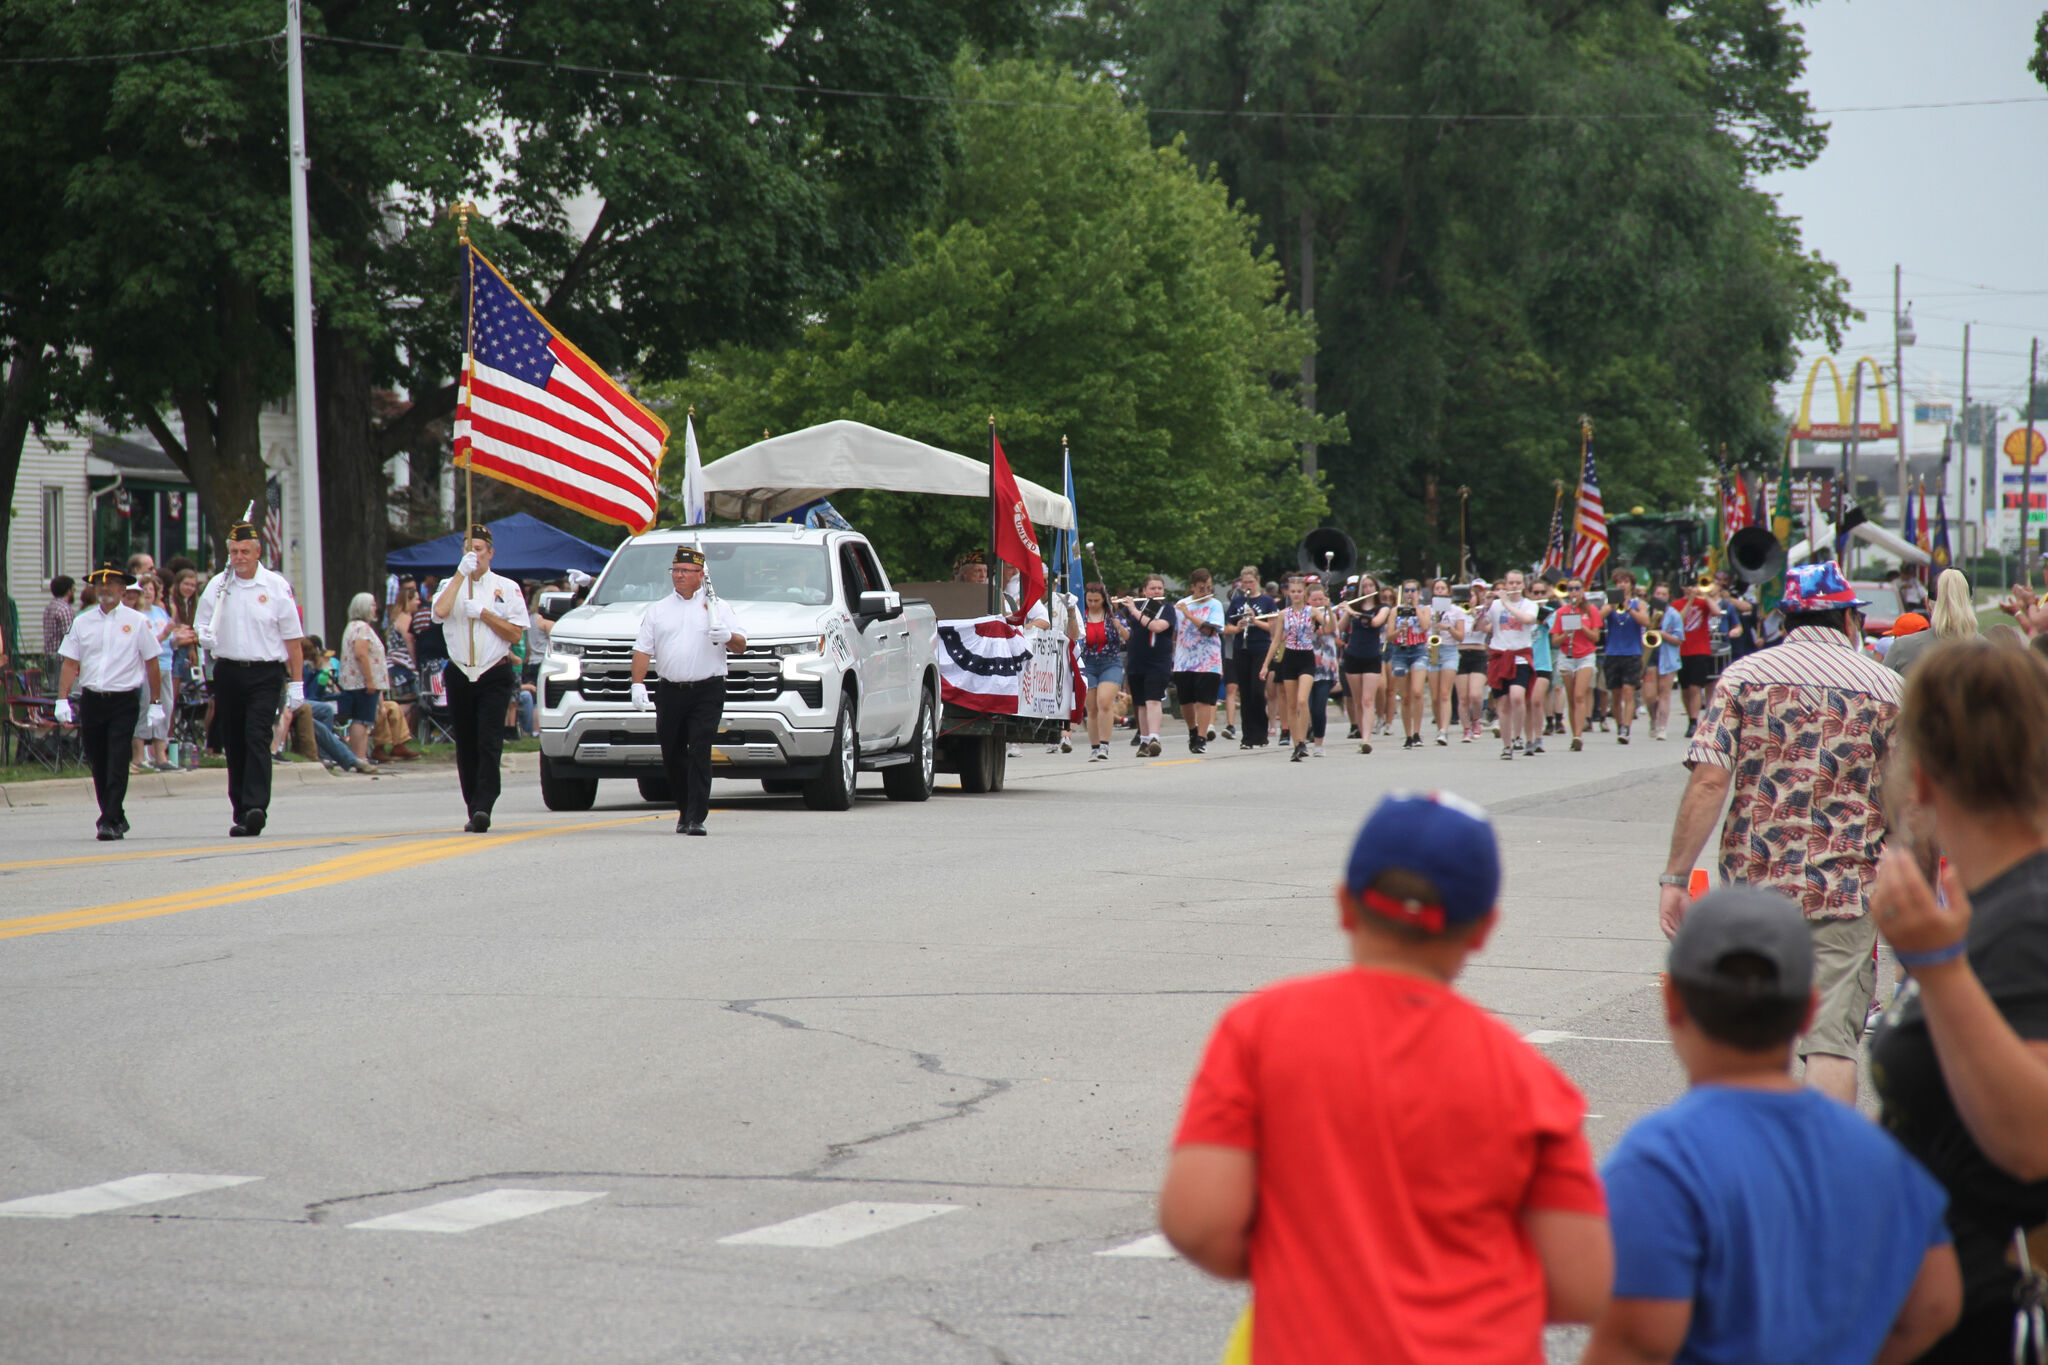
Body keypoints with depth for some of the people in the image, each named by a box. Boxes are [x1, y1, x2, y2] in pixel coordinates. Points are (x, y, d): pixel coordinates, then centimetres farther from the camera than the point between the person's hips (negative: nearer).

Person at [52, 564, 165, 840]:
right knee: (98, 764, 9)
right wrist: (62, 700, -4)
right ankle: (116, 817, 24)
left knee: (117, 762, -11)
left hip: (124, 701, -3)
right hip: (91, 700, 3)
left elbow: (152, 664, 5)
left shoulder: (137, 621, 3)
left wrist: (156, 703, 2)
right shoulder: (82, 622, 9)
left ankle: (111, 821, -12)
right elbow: (70, 663, 6)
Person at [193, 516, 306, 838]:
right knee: (234, 744, 5)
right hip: (228, 672, 3)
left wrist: (296, 682, -1)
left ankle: (256, 807, -26)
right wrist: (203, 637, -11)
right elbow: (200, 625, 15)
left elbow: (293, 639, 3)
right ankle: (240, 814, 11)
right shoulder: (217, 585, 8)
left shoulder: (276, 587, 1)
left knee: (257, 738, -16)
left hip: (265, 674, -3)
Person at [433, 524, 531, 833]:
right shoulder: (452, 585, 11)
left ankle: (483, 808, -20)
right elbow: (441, 611, -12)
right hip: (460, 676, 3)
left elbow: (516, 634, -1)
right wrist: (462, 573, -11)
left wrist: (484, 613, -9)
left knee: (489, 743, -13)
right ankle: (474, 811, 12)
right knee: (466, 747, 5)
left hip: (495, 676, -3)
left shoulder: (507, 588, 7)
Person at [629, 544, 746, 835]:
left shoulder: (717, 608, 8)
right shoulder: (658, 611, 14)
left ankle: (696, 818, -15)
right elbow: (643, 650, 9)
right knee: (672, 756, 6)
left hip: (707, 692, -3)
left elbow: (741, 645, 4)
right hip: (669, 691, 3)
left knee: (699, 753, -13)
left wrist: (728, 637, -19)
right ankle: (685, 811, 22)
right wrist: (638, 684, -4)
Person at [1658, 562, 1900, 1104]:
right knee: (1831, 1039, -4)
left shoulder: (1743, 675, 2)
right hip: (1846, 891, -2)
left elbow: (1709, 782, -8)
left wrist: (1675, 876, -5)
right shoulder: (1886, 687, 2)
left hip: (1752, 882, 2)